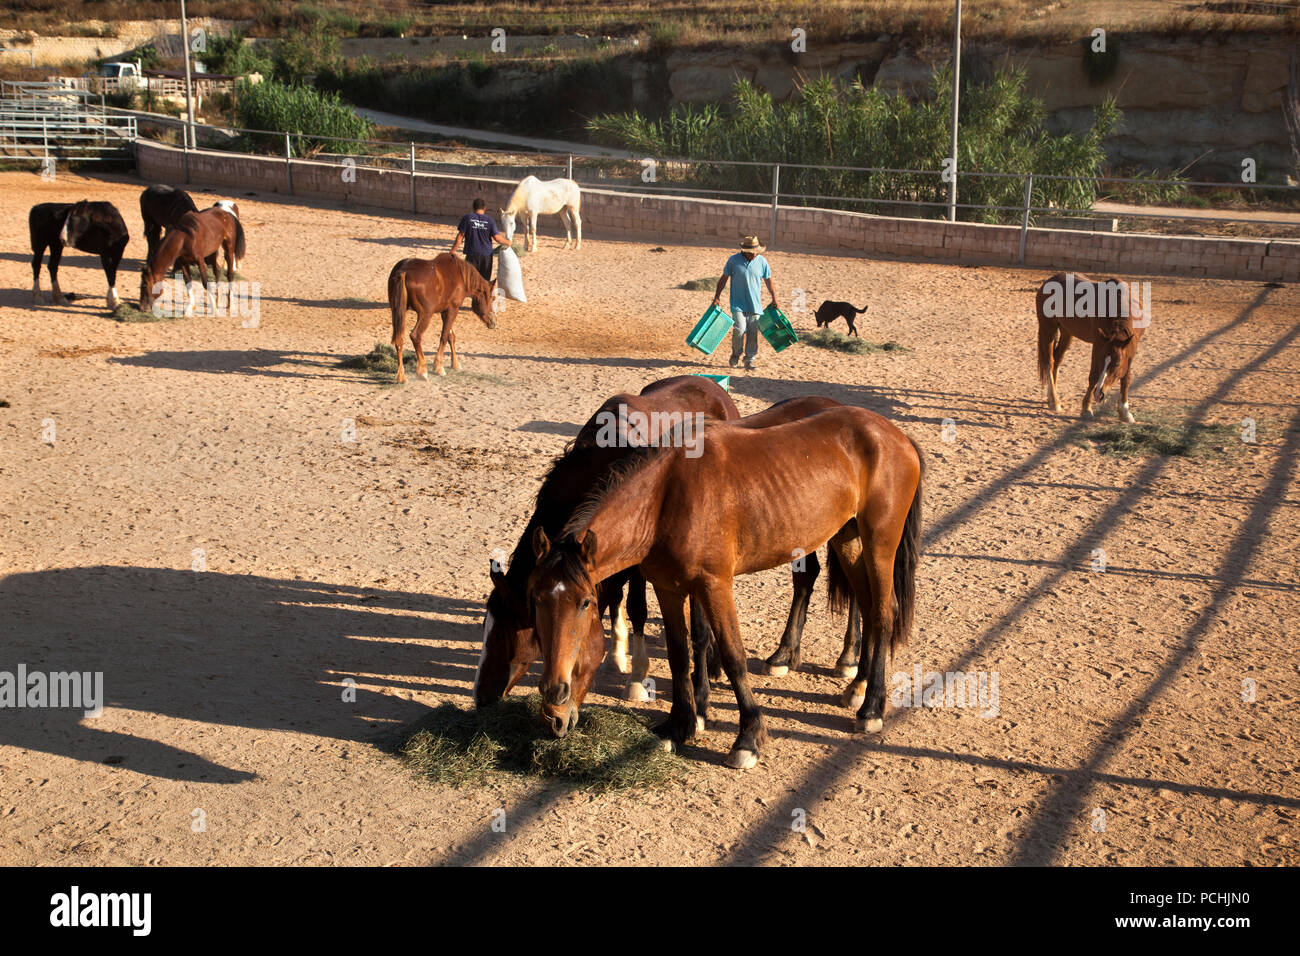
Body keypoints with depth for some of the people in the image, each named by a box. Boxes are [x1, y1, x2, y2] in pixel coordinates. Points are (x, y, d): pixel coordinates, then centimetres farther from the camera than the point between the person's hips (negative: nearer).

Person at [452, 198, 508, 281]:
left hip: (472, 253, -2)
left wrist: (453, 250, -1)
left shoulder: (467, 218, -4)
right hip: (487, 254, 2)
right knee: (485, 280, 12)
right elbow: (497, 238, -3)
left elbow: (460, 236, -6)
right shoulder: (490, 220, 0)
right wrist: (507, 242, 15)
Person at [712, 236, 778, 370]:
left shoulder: (762, 261, 0)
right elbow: (724, 278, 4)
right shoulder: (734, 260, -5)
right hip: (738, 303, -2)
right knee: (739, 330, -13)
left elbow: (768, 280, 12)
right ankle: (735, 355, 11)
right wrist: (717, 296, 1)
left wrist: (774, 299, 13)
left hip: (755, 304, 2)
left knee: (753, 332, 1)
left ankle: (750, 359, 13)